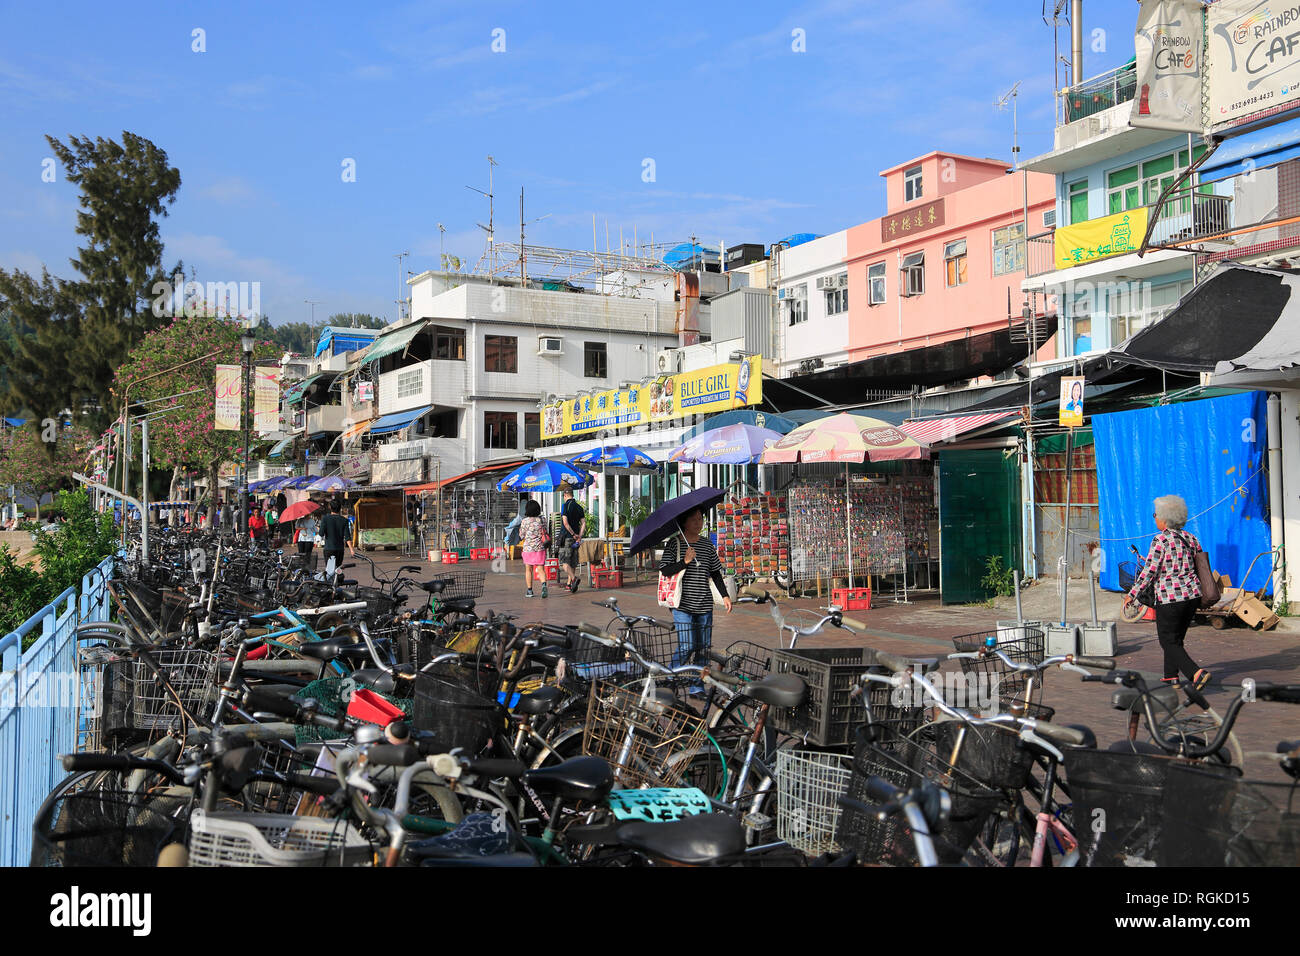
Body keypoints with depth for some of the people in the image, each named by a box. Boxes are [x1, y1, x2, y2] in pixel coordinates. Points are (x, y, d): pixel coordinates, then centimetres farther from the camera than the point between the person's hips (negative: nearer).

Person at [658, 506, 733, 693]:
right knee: (686, 646, -11)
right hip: (682, 604, -4)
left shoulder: (707, 544, 10)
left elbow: (715, 572, 16)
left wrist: (724, 595, 11)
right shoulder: (674, 543, -3)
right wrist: (685, 562, -21)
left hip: (704, 605, 5)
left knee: (703, 648, 5)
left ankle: (697, 687, 15)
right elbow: (664, 570, -10)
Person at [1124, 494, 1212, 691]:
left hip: (1169, 598, -7)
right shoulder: (1191, 539, 8)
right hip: (1193, 596, 8)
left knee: (1169, 641, 0)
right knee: (1176, 637, 21)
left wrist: (1132, 594, -5)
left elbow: (1149, 572, -14)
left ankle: (1196, 673, -16)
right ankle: (1171, 675, 24)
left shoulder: (1161, 540, -13)